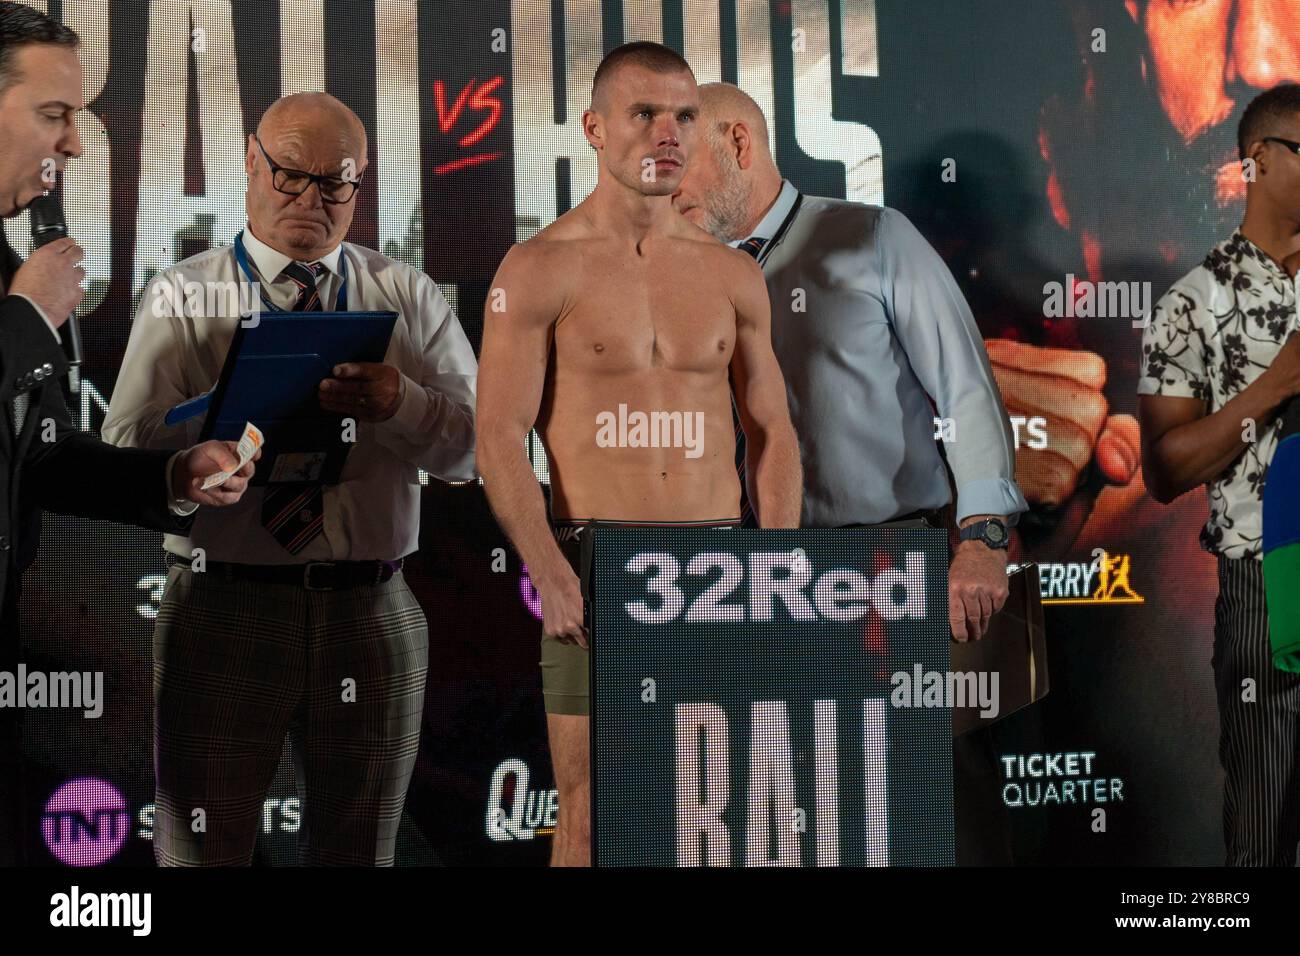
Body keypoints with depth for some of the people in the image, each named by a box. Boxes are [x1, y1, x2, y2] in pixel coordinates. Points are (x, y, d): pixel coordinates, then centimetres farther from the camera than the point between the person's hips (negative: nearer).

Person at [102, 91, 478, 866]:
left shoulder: (409, 298, 11)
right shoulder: (183, 295, 5)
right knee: (202, 848, 2)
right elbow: (128, 444, -7)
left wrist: (399, 402, -20)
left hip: (372, 614, 2)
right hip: (223, 609, -2)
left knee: (358, 850, 12)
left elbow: (474, 445, 1)